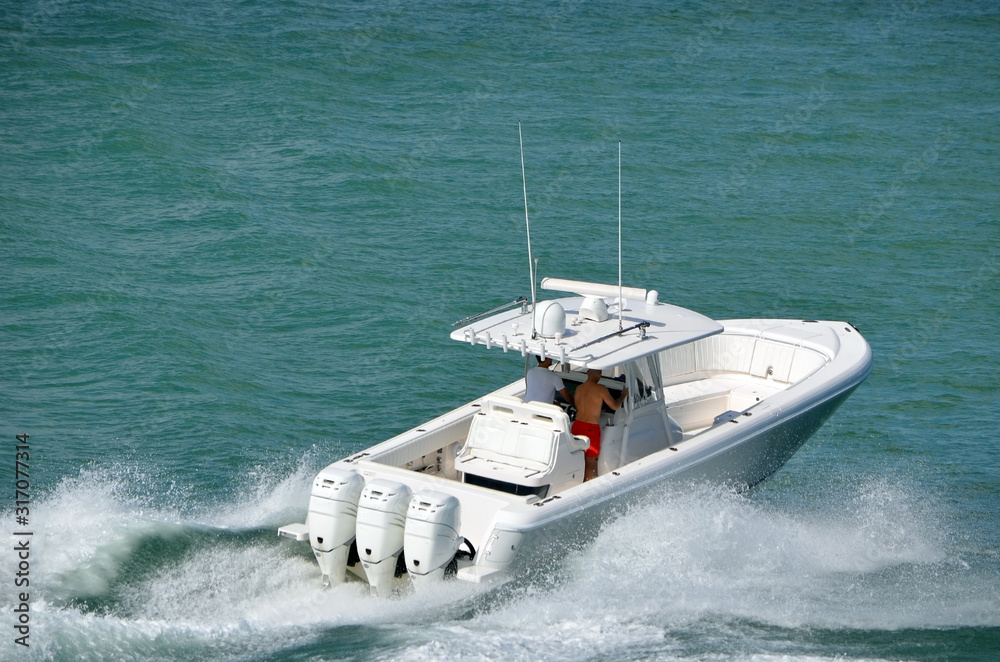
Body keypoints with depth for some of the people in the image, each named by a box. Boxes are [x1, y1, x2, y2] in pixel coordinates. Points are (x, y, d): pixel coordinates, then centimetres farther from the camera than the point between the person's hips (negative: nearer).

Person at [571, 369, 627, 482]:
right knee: (590, 462, 5)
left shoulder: (579, 388, 6)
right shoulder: (601, 389, -13)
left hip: (577, 425, 6)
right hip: (591, 428, -6)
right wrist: (624, 395, 12)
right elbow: (614, 406, -6)